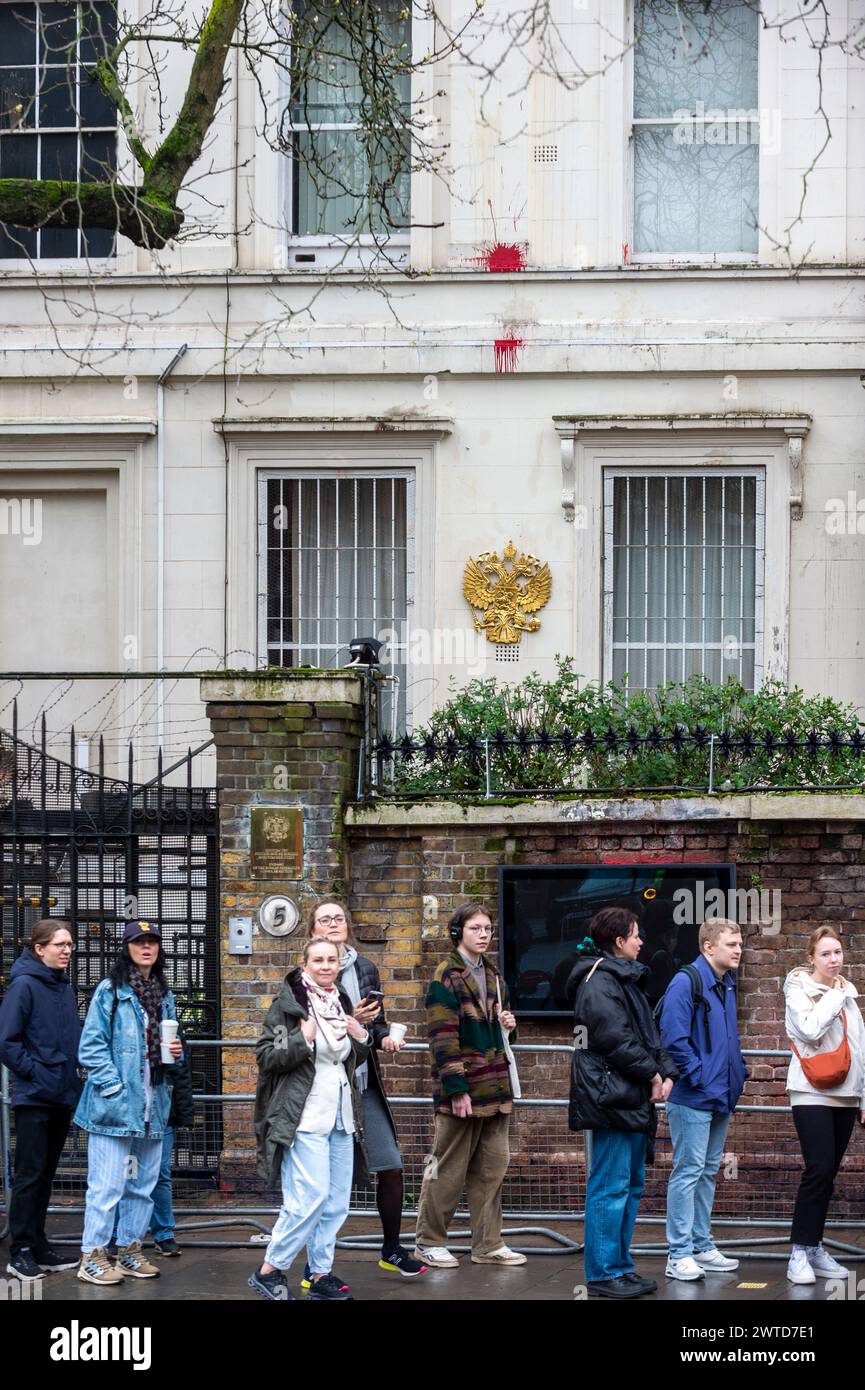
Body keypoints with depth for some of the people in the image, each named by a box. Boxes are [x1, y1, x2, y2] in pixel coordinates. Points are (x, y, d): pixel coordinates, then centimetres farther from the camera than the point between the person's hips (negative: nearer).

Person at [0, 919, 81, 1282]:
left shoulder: (65, 988, 11)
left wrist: (73, 1071, 6)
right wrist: (35, 1072, -15)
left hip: (62, 1098, 7)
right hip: (34, 1098, -7)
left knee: (45, 1176, 13)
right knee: (29, 1175, -3)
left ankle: (38, 1247, 19)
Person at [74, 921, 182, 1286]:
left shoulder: (164, 995, 15)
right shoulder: (109, 991, -5)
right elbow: (91, 1047, -10)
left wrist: (176, 1053, 3)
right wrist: (115, 1089, -16)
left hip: (152, 1105, 7)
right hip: (114, 1105, -7)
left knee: (143, 1184, 12)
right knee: (108, 1184, -8)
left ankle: (129, 1251, 23)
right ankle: (92, 1258, 0)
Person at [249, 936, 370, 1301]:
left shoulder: (341, 1004, 14)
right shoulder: (288, 1004, -7)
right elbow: (265, 1056, -11)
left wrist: (362, 1040, 5)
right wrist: (301, 1042, -23)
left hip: (341, 1116, 8)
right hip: (306, 1117, -8)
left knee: (337, 1200, 6)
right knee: (311, 1197, -13)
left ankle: (321, 1274, 14)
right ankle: (269, 1270, -2)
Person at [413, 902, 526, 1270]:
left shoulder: (492, 976, 14)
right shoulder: (446, 978, -10)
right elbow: (443, 1038, -15)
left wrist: (506, 1023, 5)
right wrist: (457, 1090, -19)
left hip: (495, 1084, 7)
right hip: (462, 1088, -7)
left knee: (493, 1166, 8)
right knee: (449, 1169, 1)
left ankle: (487, 1244, 15)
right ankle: (429, 1242, 12)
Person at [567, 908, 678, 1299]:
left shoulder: (627, 980, 20)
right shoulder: (599, 983, -13)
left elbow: (649, 1034, 19)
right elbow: (616, 1039, -20)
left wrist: (666, 1072, 3)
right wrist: (652, 1074, -10)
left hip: (633, 1101, 11)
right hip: (611, 1099, -11)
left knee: (631, 1186, 15)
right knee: (610, 1187, -8)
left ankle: (620, 1267, 22)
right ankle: (603, 1274, -4)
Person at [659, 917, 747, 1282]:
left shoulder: (727, 985, 13)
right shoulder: (686, 983, -15)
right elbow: (674, 1039, -21)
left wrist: (738, 1073, 13)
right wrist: (698, 1077, -19)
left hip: (721, 1098, 9)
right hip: (693, 1098, -9)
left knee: (708, 1172, 14)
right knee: (688, 1172, -6)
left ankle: (702, 1247, 22)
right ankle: (679, 1255, -3)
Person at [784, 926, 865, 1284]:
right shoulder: (799, 989, -3)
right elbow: (810, 1029, -21)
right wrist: (835, 996, -10)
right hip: (812, 1094, -6)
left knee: (827, 1173, 6)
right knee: (819, 1170, -13)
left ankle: (814, 1248, 13)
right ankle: (799, 1253, -9)